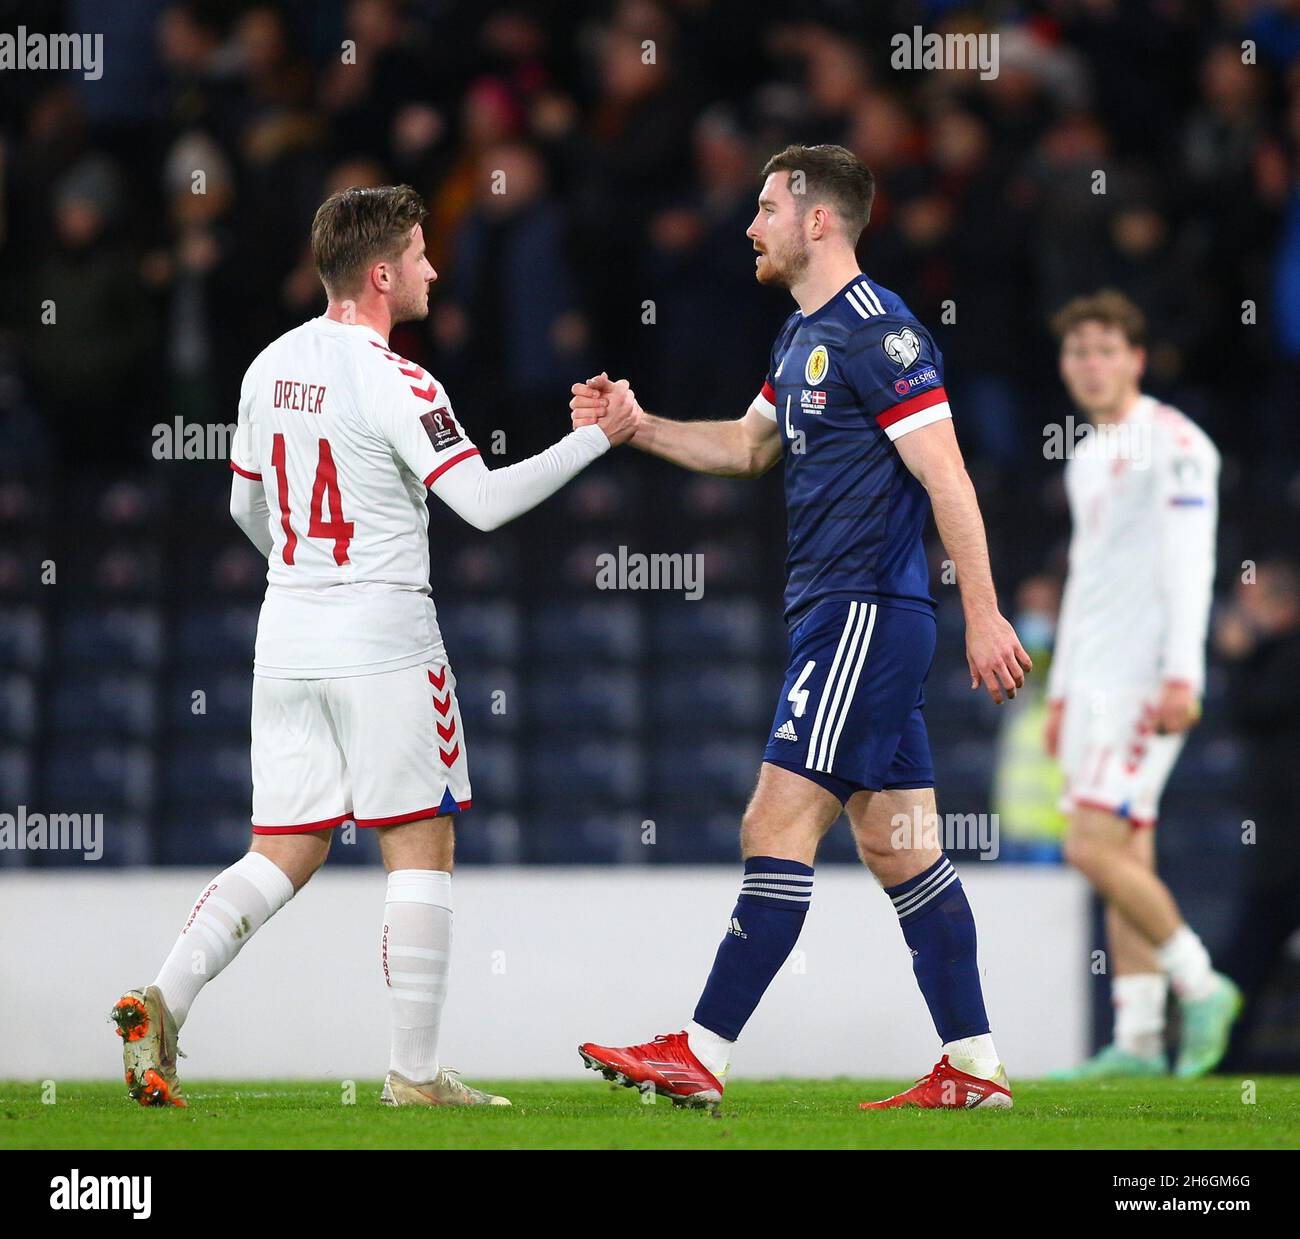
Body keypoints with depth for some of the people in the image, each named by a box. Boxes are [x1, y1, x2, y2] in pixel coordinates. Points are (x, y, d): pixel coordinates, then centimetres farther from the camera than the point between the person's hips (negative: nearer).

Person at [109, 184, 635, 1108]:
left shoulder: (271, 367, 9)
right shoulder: (392, 382, -14)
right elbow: (483, 502, -20)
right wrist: (595, 441, -10)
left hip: (286, 640, 7)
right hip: (383, 642, -7)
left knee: (283, 856, 9)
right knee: (421, 851, 3)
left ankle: (163, 1000, -10)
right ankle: (416, 1072, 3)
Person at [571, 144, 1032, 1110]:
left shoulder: (878, 332, -13)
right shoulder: (804, 335, 17)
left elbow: (946, 477, -16)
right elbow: (749, 447, 31)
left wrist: (984, 617, -19)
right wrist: (637, 426, 17)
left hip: (866, 613, -10)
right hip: (839, 617, 10)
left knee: (778, 828, -11)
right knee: (898, 846, 9)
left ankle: (701, 1058, -11)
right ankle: (975, 1068, 11)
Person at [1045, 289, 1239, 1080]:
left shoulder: (1171, 443, -7)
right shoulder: (1089, 454, 20)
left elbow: (1188, 562, -14)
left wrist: (1179, 675, -22)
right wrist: (1061, 688, 22)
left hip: (1145, 681, -9)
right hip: (1094, 681, 9)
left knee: (1095, 847, -15)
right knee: (1126, 860, 3)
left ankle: (1200, 985, -3)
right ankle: (1139, 1041, 1)